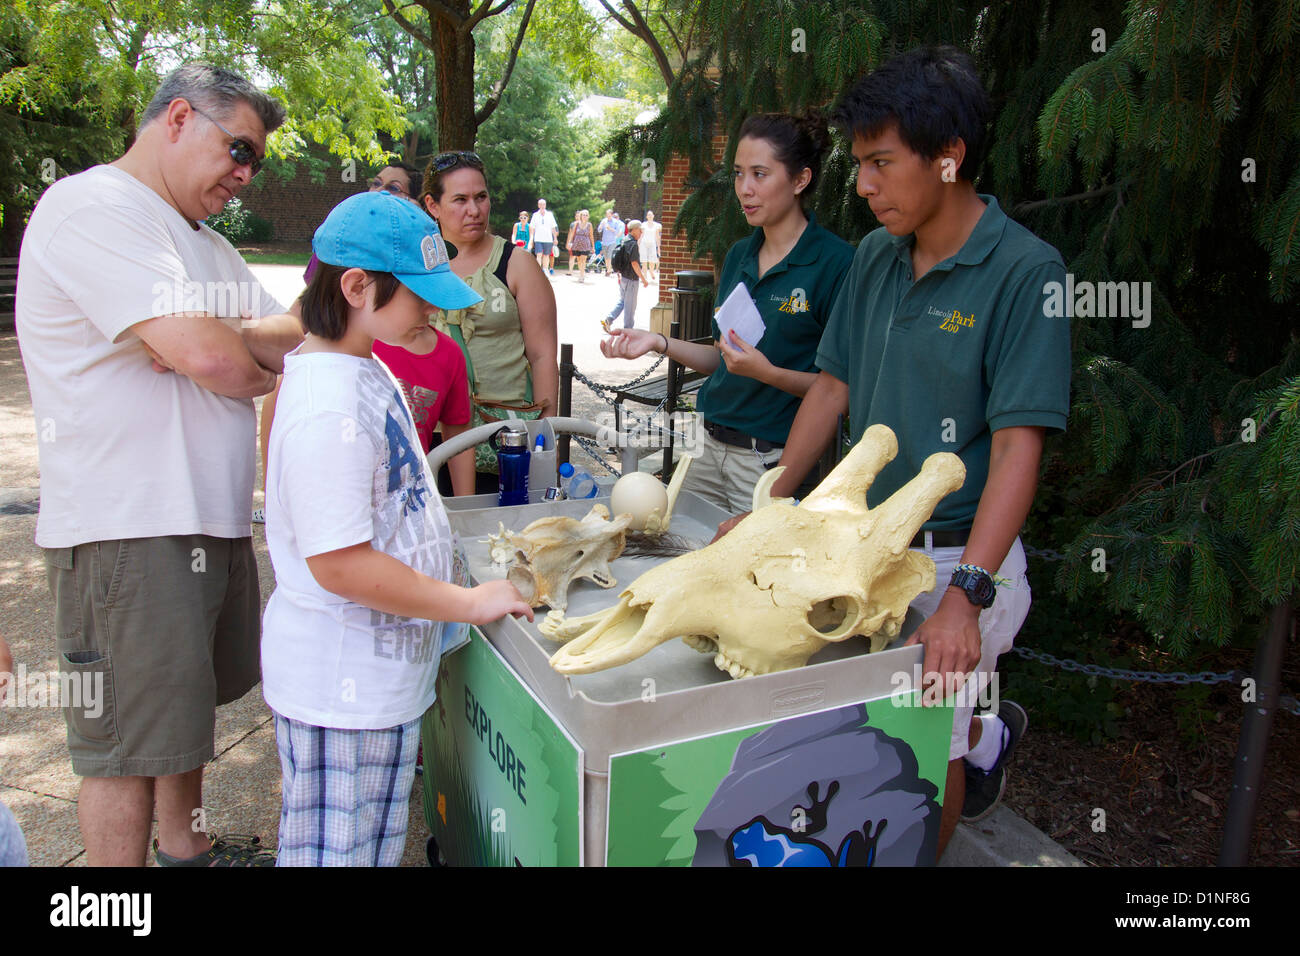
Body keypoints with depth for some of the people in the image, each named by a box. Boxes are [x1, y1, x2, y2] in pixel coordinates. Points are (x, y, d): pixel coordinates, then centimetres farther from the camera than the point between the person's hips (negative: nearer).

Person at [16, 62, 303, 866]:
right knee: (129, 743, 3)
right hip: (126, 528, -9)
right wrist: (266, 366, -3)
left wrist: (228, 339, -11)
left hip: (211, 518, 9)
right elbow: (208, 357, -25)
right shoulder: (91, 208, -13)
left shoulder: (204, 243, 18)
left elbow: (301, 334, 10)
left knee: (187, 704, 22)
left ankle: (185, 847, 41)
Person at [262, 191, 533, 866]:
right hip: (341, 680, -10)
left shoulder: (368, 370, 8)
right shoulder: (328, 408, -26)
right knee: (338, 852, 8)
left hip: (382, 665, 10)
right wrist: (469, 603, -19)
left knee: (378, 844, 23)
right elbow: (339, 562, -26)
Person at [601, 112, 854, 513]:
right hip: (710, 446, 7)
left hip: (774, 460, -6)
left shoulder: (835, 261, -11)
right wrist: (659, 342, 4)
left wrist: (769, 373, -25)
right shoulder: (738, 255, 11)